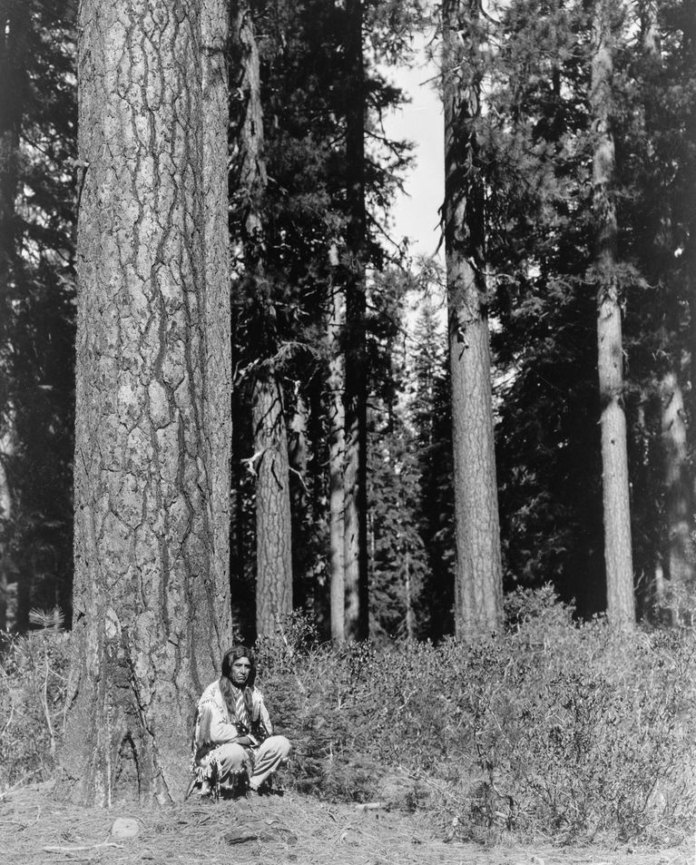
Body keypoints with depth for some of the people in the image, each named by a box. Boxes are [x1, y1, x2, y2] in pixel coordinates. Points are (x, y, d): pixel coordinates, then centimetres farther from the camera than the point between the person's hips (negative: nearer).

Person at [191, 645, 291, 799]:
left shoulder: (253, 693, 7)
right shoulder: (213, 694, -13)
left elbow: (266, 729, 8)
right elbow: (215, 733, -25)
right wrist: (246, 731, -13)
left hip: (246, 754, 6)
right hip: (213, 761, -6)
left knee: (282, 744, -10)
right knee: (235, 752, -37)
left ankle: (251, 786, -6)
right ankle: (216, 790, -11)